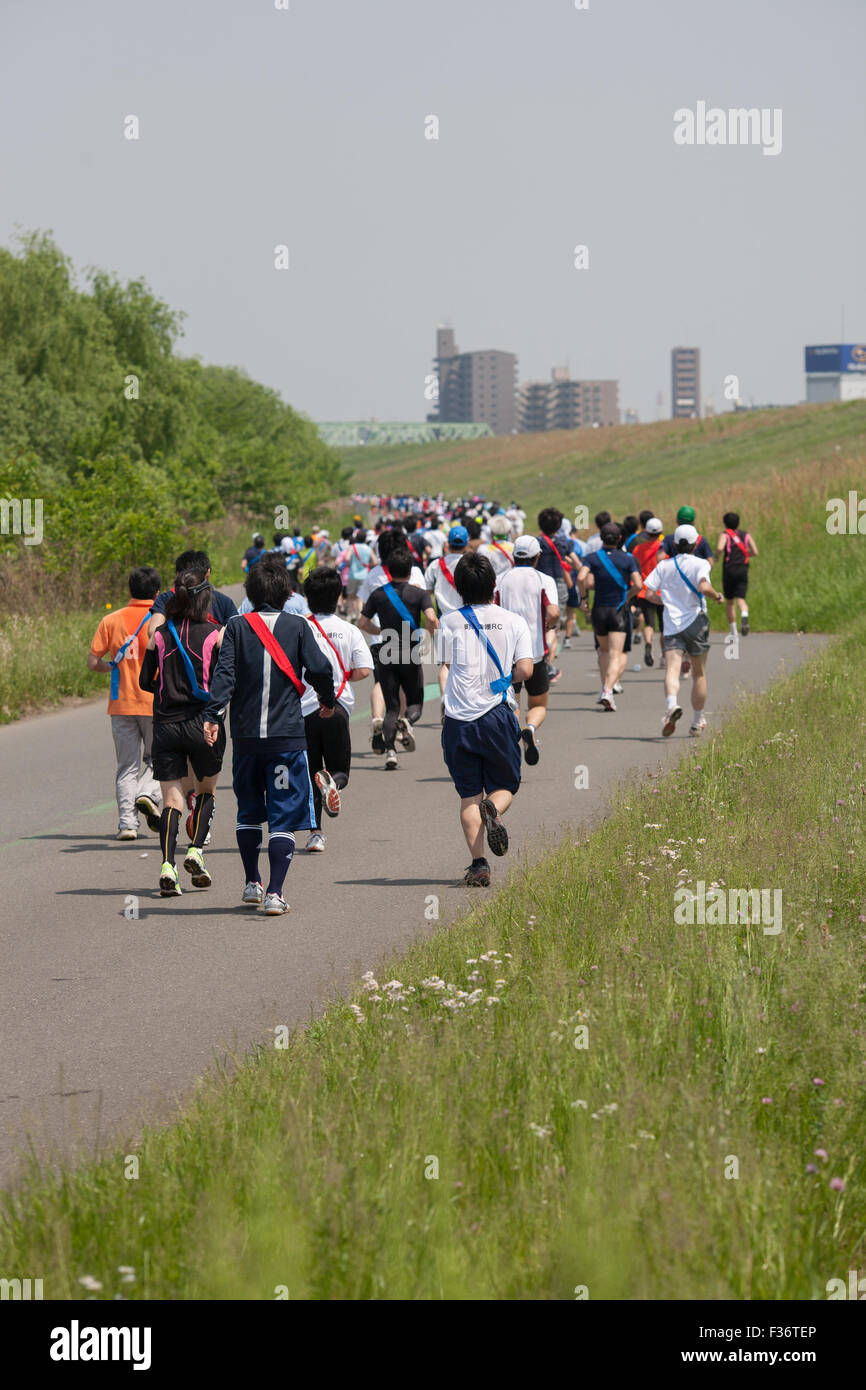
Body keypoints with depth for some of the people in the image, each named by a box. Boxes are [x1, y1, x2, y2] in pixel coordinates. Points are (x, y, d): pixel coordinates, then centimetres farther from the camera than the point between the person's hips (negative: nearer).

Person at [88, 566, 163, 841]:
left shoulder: (111, 620, 1)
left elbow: (93, 662, -1)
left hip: (121, 702, 2)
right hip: (156, 702, -2)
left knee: (127, 765, 7)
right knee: (158, 757, 15)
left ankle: (127, 823, -2)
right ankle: (149, 794, -12)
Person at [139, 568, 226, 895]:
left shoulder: (160, 634, 2)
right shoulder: (215, 634, -6)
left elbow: (145, 681, 7)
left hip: (165, 724, 2)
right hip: (203, 722, -2)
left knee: (171, 798, 3)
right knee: (206, 790, 20)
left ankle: (168, 865, -14)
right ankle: (196, 850, 3)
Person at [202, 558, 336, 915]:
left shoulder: (237, 626, 3)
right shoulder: (297, 625, 1)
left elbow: (224, 673, -8)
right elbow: (319, 668, -5)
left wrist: (212, 715, -14)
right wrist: (328, 701, 13)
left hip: (245, 735, 2)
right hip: (287, 735, -2)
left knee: (248, 811, 20)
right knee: (284, 816, 0)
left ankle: (252, 883, 24)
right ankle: (275, 892, -10)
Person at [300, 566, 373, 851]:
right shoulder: (349, 631, 1)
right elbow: (364, 670, -6)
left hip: (304, 708, 0)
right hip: (338, 708, 0)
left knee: (309, 776, 8)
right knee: (340, 771, 12)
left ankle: (315, 832, -4)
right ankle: (332, 781, -25)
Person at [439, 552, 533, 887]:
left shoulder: (450, 622, 0)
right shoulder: (513, 621, 1)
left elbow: (447, 664, 7)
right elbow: (525, 670, -5)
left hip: (459, 719, 0)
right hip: (498, 717, 0)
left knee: (469, 796, 7)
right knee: (504, 788, 14)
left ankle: (478, 863, -6)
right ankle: (493, 809, -22)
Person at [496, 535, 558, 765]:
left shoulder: (501, 581, 6)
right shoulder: (544, 580, -2)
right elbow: (553, 612, -16)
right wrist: (547, 626, 6)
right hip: (536, 653, -2)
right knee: (539, 706, 14)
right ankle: (531, 729, -20)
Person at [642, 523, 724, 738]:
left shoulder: (664, 565, 7)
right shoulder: (699, 564, -4)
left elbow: (649, 593, 2)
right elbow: (704, 587, -22)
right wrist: (717, 596, -2)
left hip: (672, 625, 1)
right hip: (695, 623, -1)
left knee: (672, 669, -13)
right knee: (699, 674, 14)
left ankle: (672, 705, -43)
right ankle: (697, 722, 22)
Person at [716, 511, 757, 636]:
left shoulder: (725, 535, 0)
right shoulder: (746, 535, 11)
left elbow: (720, 548, -19)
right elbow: (755, 552, 6)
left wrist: (717, 556, 2)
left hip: (729, 570, -2)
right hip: (743, 570, 2)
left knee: (729, 601, 11)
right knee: (740, 599, -6)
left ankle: (733, 632, 13)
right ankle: (744, 616, -40)